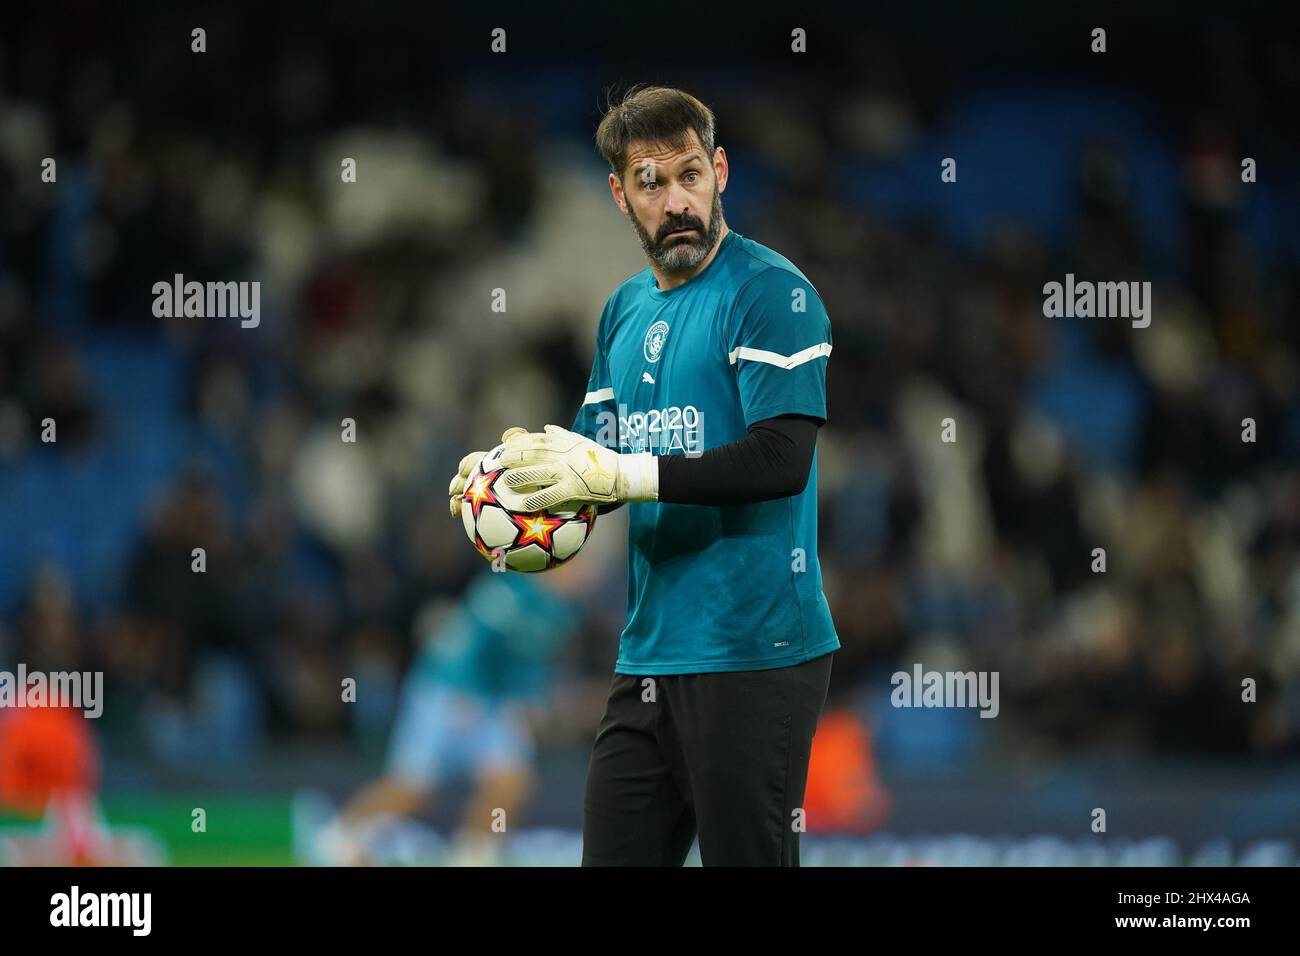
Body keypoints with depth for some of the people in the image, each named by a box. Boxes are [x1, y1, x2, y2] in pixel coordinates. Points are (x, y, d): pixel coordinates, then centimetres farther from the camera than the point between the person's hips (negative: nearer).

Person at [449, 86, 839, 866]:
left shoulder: (771, 292, -8)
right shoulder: (625, 310, 16)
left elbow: (780, 458, -19)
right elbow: (599, 458, 21)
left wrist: (624, 473, -20)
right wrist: (523, 467, 0)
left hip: (752, 657, -7)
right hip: (648, 656, 7)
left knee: (746, 857, -6)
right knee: (614, 855, 7)